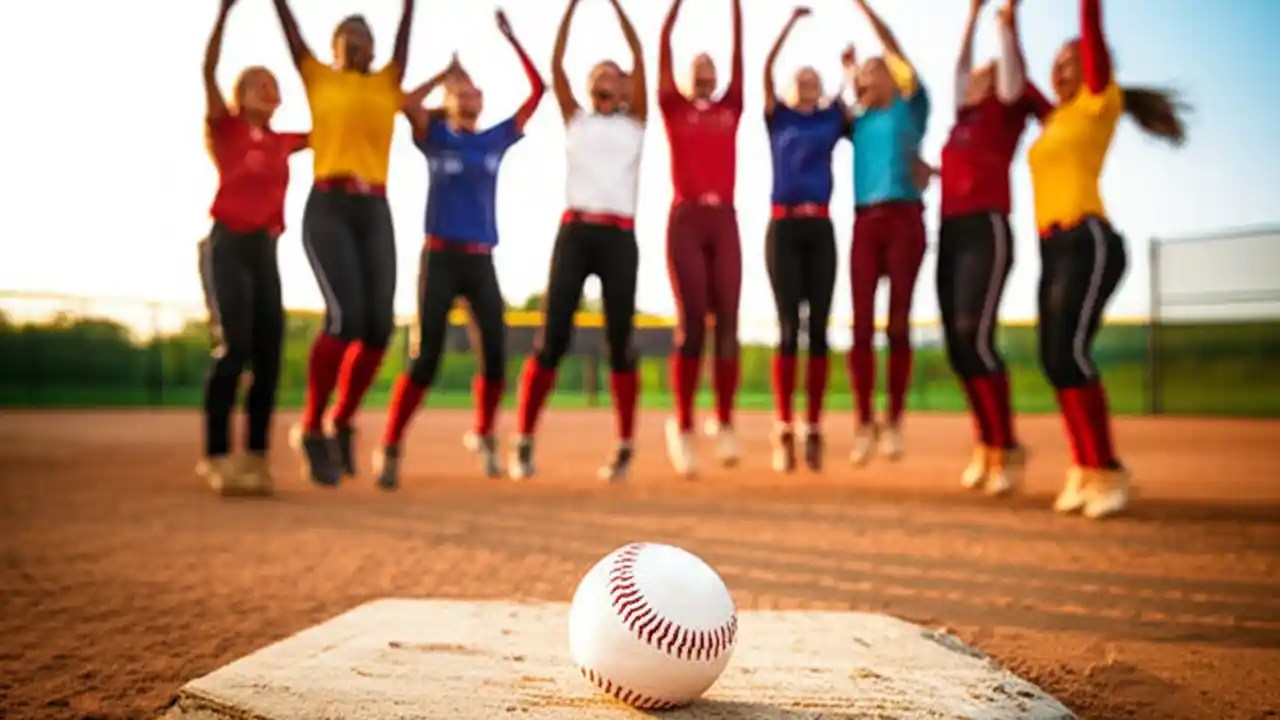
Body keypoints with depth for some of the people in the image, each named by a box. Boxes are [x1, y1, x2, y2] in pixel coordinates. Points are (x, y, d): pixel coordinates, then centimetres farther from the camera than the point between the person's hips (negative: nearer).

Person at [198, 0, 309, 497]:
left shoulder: (281, 142, 17)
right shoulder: (225, 128, 4)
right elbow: (208, 69, -9)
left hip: (265, 251, 5)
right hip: (226, 245, -5)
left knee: (268, 354, -1)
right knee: (233, 348, -16)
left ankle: (255, 458, 3)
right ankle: (217, 457, -11)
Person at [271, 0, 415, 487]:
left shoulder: (388, 83, 20)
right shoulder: (318, 78, 14)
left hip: (376, 211, 4)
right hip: (328, 207, -3)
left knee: (380, 325, -5)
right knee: (345, 316, -20)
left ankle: (342, 423, 17)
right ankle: (311, 430, -3)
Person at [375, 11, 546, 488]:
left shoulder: (495, 140, 10)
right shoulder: (435, 138, 3)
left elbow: (538, 91, 7)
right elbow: (407, 103, -18)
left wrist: (510, 39, 6)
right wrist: (444, 73, -4)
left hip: (482, 261, 3)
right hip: (441, 257, -3)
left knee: (495, 355, 0)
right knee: (425, 359, -8)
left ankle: (483, 436, 24)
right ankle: (389, 449, 2)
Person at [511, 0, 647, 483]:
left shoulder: (634, 122, 17)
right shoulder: (575, 119, 19)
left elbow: (640, 58, 10)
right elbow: (555, 65, 10)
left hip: (620, 237, 0)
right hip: (575, 231, 0)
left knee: (620, 340, 0)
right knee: (552, 336, -7)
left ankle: (625, 448, 6)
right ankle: (524, 442, -1)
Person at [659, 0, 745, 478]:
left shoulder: (730, 109, 17)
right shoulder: (674, 108, 11)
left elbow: (739, 51, 16)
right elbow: (664, 48, 8)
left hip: (724, 220, 3)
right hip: (686, 219, -2)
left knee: (727, 324, -2)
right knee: (691, 326, -6)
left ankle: (724, 421, 8)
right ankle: (683, 426, 3)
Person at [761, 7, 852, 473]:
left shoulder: (832, 118, 13)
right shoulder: (778, 116, 9)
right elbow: (766, 70, -2)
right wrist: (792, 21, -3)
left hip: (820, 227, 2)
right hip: (784, 226, -2)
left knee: (818, 329, 0)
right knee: (788, 328, -6)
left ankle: (813, 429, 5)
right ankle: (784, 431, -3)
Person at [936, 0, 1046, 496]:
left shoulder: (1006, 107, 8)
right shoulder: (965, 114, 23)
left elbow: (1009, 67, 1)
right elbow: (960, 65, 29)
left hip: (987, 229, -7)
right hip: (951, 232, 7)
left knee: (975, 336, -17)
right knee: (957, 344, 2)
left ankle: (1008, 449, -8)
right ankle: (985, 444, 10)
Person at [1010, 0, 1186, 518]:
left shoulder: (1099, 103, 4)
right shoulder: (1055, 117, 22)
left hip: (1088, 242, -8)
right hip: (1054, 248, 8)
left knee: (1069, 351, -18)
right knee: (1055, 358, 1)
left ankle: (1109, 472, -12)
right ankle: (1084, 468, 7)